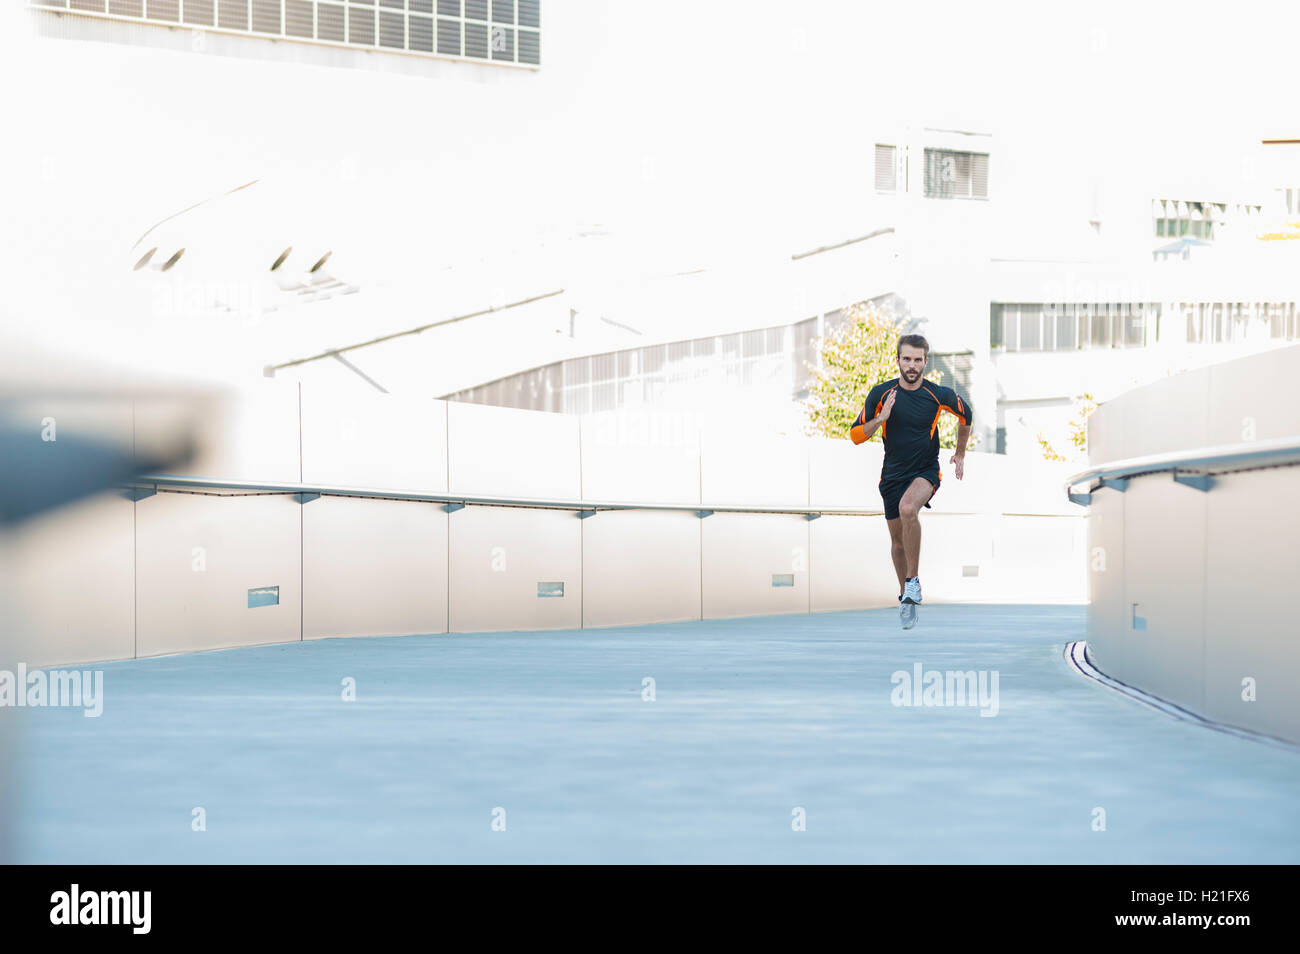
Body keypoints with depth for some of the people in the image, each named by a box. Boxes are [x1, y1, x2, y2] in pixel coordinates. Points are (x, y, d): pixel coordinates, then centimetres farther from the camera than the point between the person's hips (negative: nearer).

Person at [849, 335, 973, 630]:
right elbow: (855, 435, -4)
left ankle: (914, 580, -21)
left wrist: (960, 455, 18)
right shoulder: (881, 393, -8)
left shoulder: (940, 395, -10)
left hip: (926, 472, -3)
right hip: (892, 474, 3)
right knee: (898, 540, 11)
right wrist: (880, 419, -21)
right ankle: (905, 595, 35)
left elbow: (965, 414, 12)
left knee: (908, 508, -34)